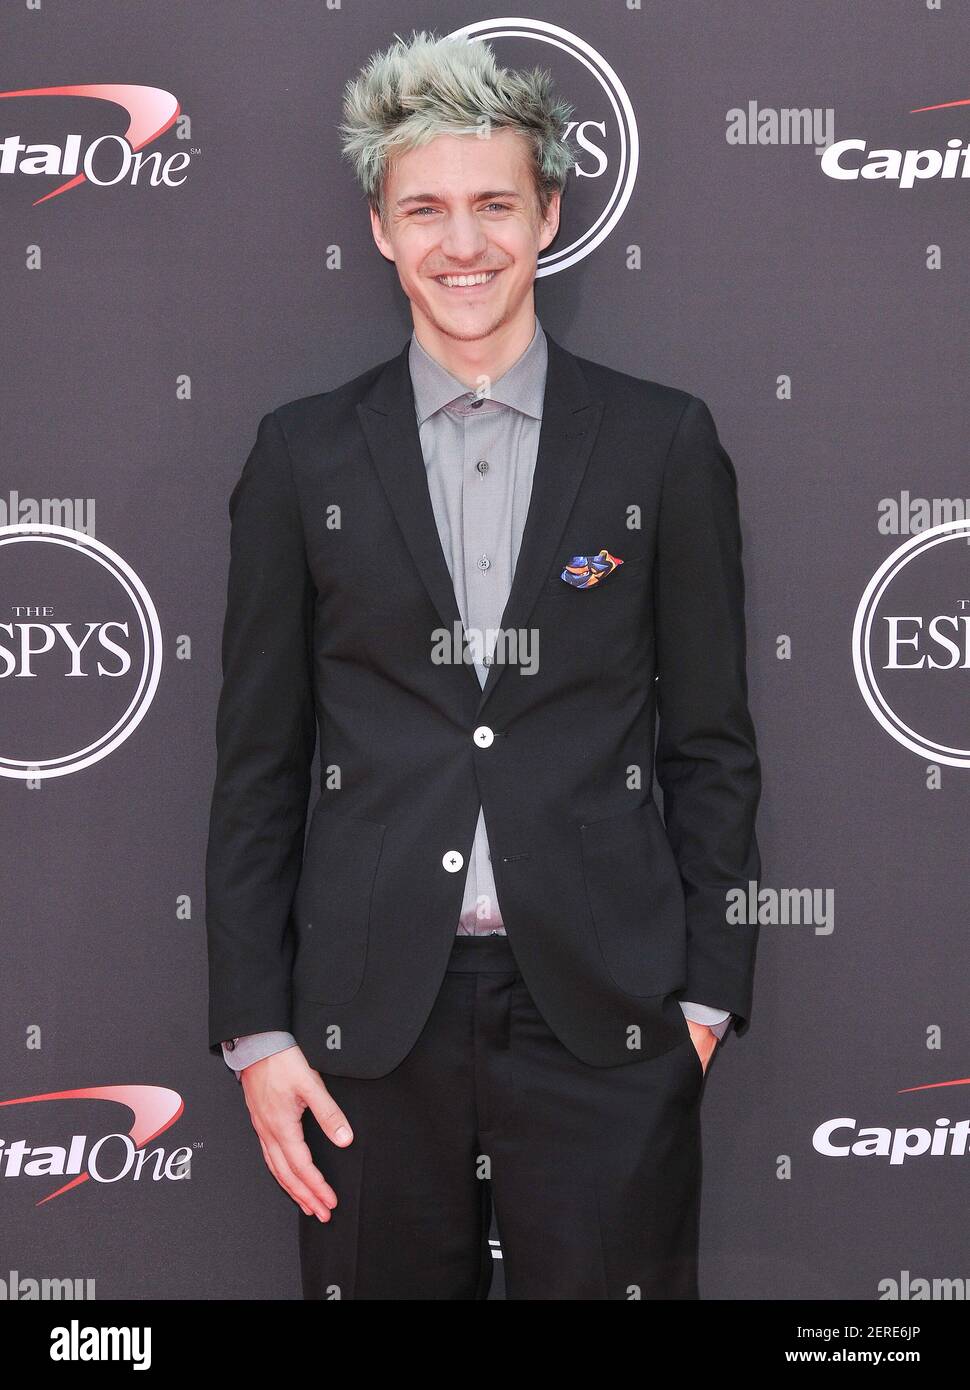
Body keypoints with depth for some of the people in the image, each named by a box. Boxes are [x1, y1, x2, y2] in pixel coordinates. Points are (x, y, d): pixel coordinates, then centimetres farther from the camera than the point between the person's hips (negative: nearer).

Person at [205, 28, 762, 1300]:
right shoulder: (303, 455, 5)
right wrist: (255, 1029, 1)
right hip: (371, 1012, 1)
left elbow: (711, 745, 6)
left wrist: (707, 994, 1)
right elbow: (257, 765, 6)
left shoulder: (665, 444, 3)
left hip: (603, 1010, 0)